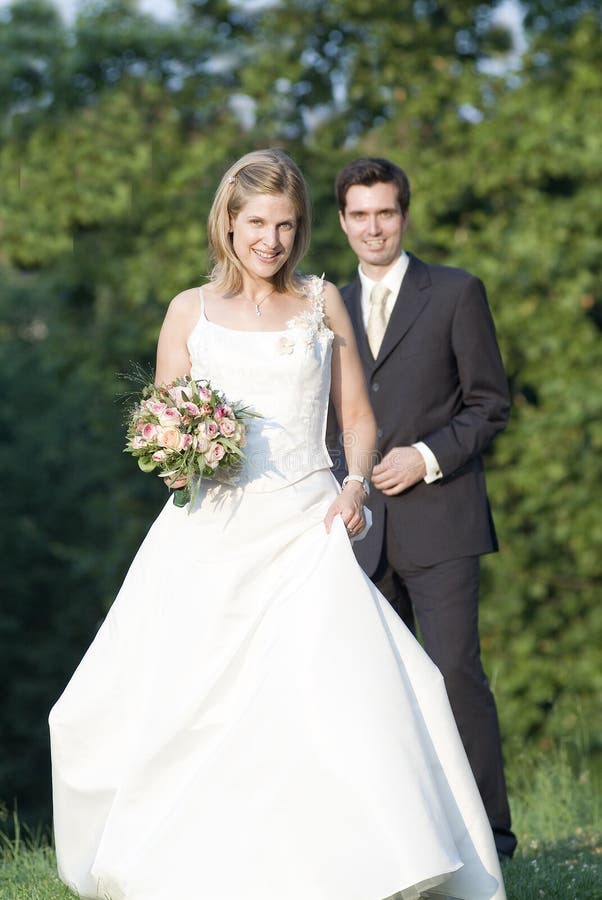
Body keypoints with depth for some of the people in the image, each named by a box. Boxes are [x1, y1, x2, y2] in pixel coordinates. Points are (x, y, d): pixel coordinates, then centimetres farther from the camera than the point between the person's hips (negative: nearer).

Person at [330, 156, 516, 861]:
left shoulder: (457, 294, 3)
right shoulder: (334, 308, 16)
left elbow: (490, 404, 1)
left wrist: (428, 456, -12)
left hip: (439, 518, -5)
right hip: (364, 528, 5)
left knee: (454, 669, -12)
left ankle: (487, 828, -6)